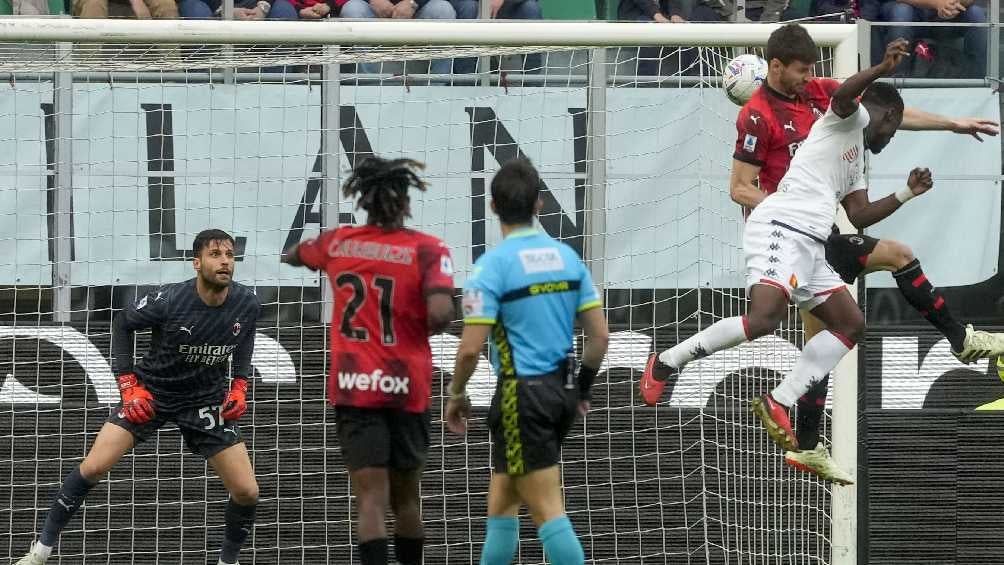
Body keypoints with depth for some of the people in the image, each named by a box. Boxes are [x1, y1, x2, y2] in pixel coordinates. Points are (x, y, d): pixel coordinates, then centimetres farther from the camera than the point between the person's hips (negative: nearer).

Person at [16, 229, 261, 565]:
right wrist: (128, 385, -12)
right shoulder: (169, 301, -26)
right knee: (93, 467, -16)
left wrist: (240, 386, -3)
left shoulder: (247, 304, -16)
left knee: (247, 492, -6)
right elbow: (123, 324, -7)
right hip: (150, 393, -2)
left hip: (207, 400, 3)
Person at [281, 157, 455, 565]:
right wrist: (427, 327, 4)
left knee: (371, 499, -6)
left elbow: (298, 255, 28)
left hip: (355, 388, 1)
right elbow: (440, 313, -21)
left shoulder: (337, 243, 4)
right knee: (406, 497, 16)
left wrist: (290, 256, 53)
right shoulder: (427, 250, -8)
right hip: (407, 389, -1)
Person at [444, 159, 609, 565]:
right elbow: (600, 335, 6)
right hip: (561, 391, 7)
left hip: (523, 395, -7)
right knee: (502, 499, 18)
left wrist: (456, 396, 1)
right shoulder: (567, 257, 5)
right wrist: (582, 389, 20)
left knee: (548, 510, -7)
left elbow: (470, 348, -15)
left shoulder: (491, 267, -12)